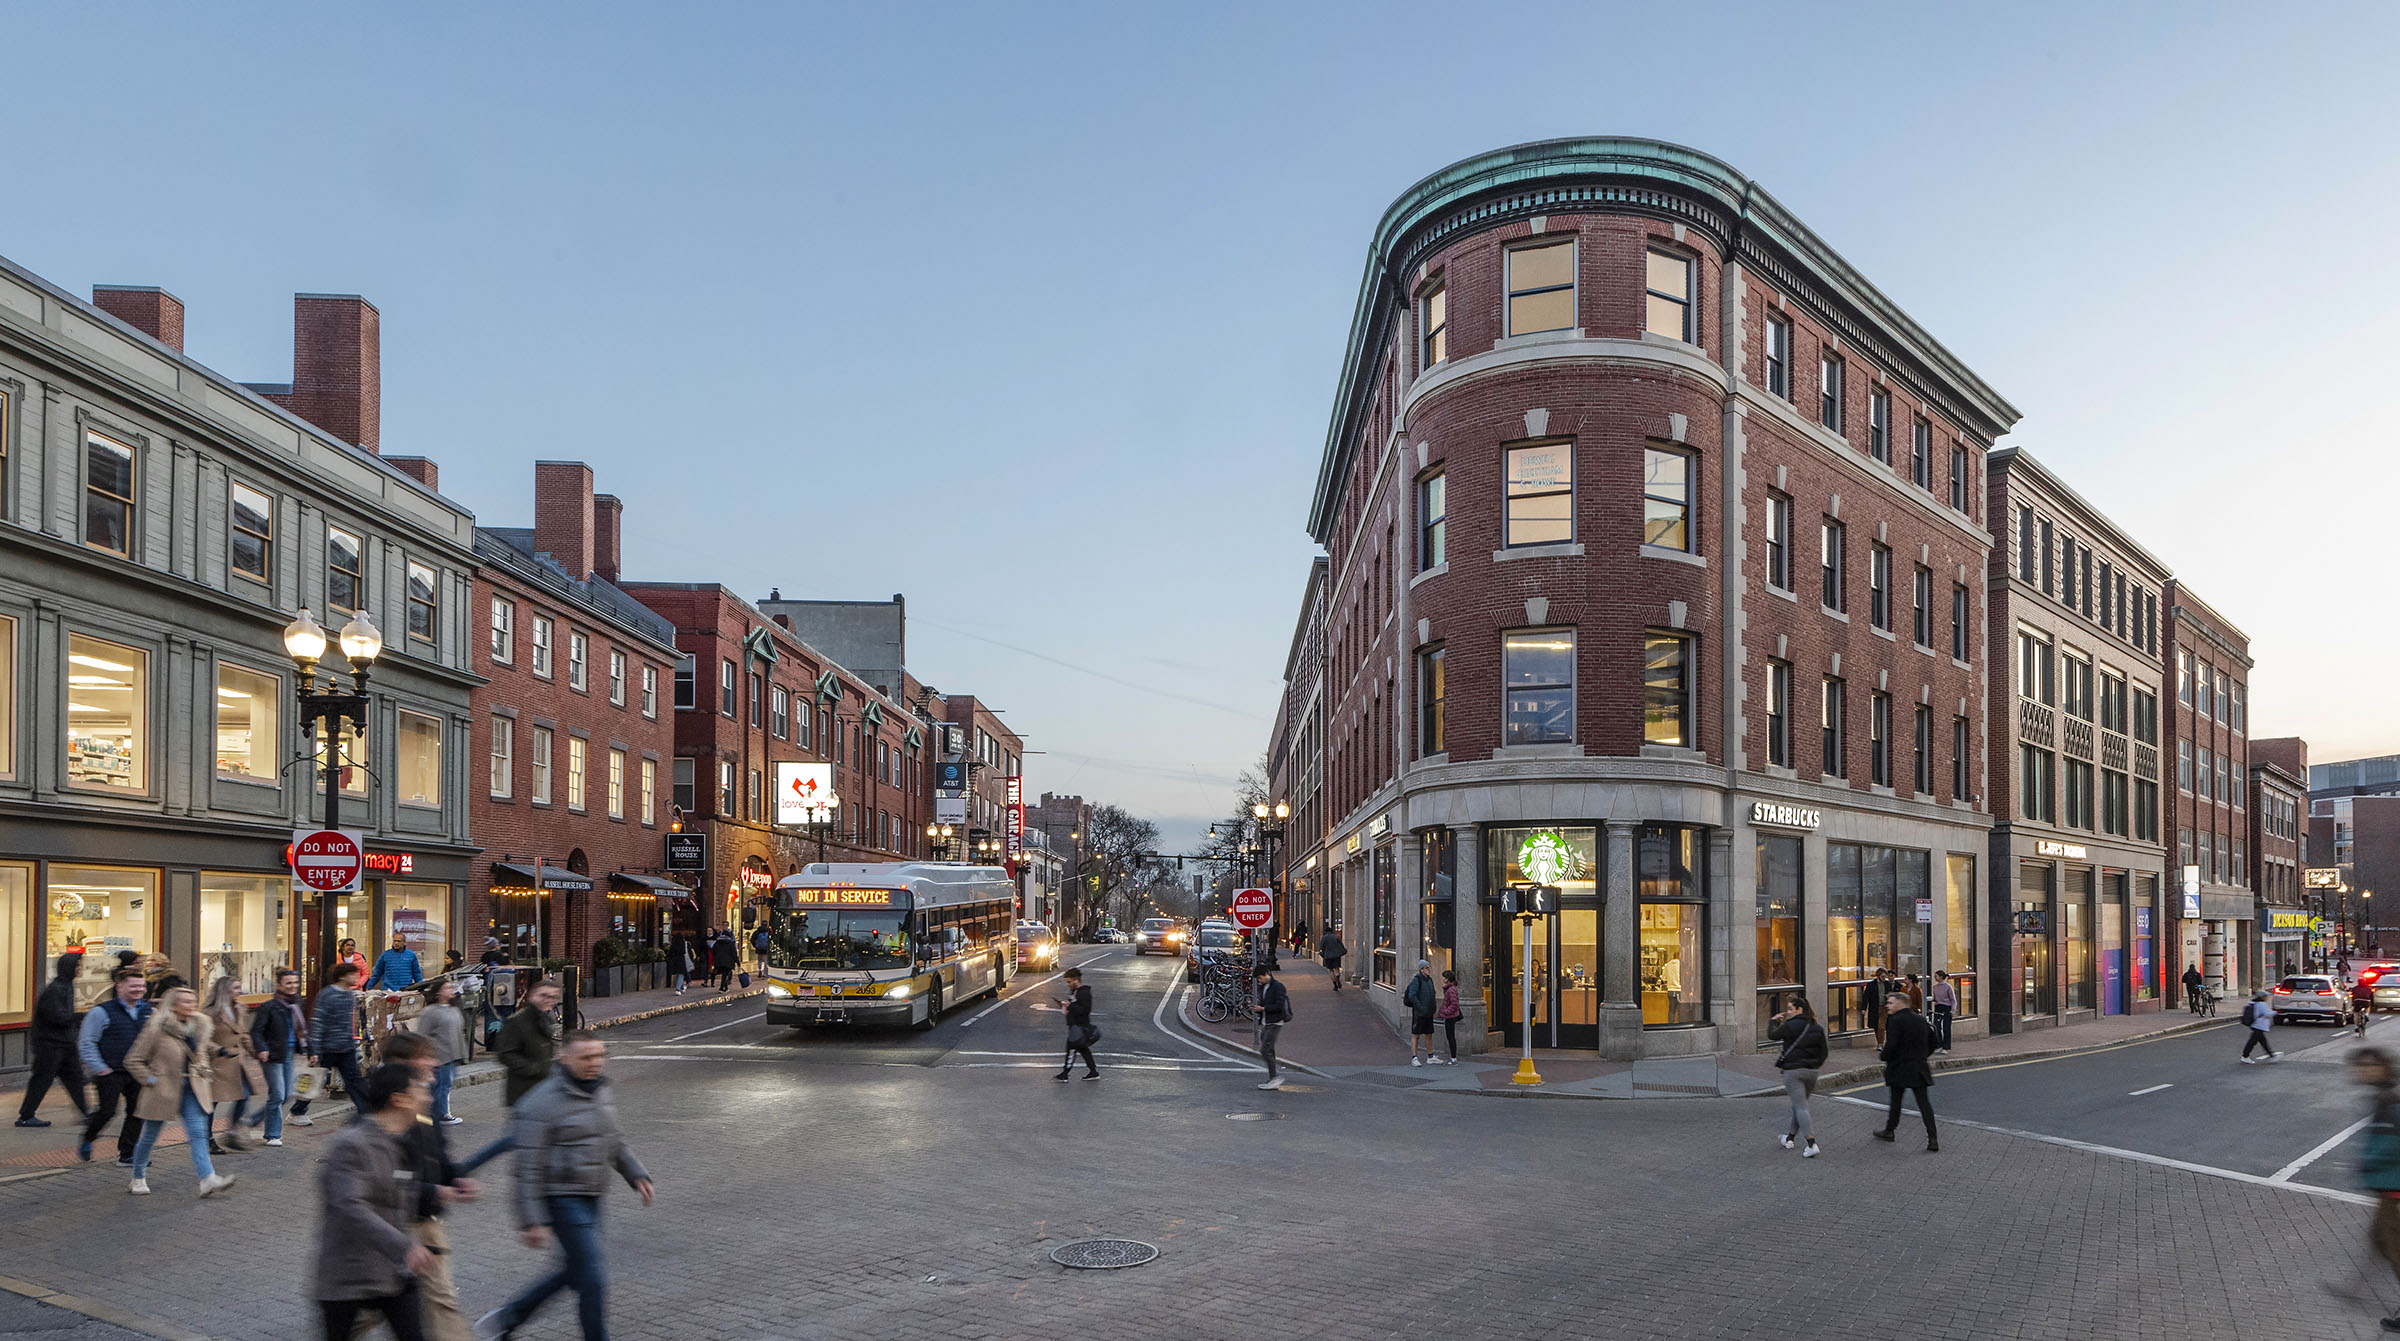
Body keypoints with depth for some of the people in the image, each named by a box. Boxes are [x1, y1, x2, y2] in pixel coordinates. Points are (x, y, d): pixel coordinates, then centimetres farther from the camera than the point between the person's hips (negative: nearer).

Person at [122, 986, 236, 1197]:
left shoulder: (199, 1026, 6)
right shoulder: (157, 1029, -12)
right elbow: (133, 1060, -7)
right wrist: (150, 1080, -11)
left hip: (191, 1090, 4)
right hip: (163, 1090, -4)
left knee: (198, 1133, -8)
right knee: (149, 1138, 11)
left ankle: (208, 1180, -17)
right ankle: (138, 1179, 32)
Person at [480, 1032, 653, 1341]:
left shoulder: (599, 1091, 7)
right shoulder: (543, 1104, -18)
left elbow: (615, 1141, 21)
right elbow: (528, 1168, -17)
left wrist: (637, 1175, 11)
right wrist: (532, 1221, -18)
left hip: (589, 1199, 9)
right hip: (563, 1198, -9)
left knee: (574, 1272, 18)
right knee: (592, 1278, -6)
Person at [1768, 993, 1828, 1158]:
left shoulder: (1790, 1026, -12)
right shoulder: (1817, 1028, 7)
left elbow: (1772, 1035, 1)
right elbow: (1824, 1050, 9)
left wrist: (1775, 1021, 18)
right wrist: (1815, 1065, 18)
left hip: (1793, 1070, -6)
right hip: (1812, 1071, 7)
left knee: (1801, 1107, -7)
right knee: (1799, 1104, 20)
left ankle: (1811, 1144, -18)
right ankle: (1789, 1137, 32)